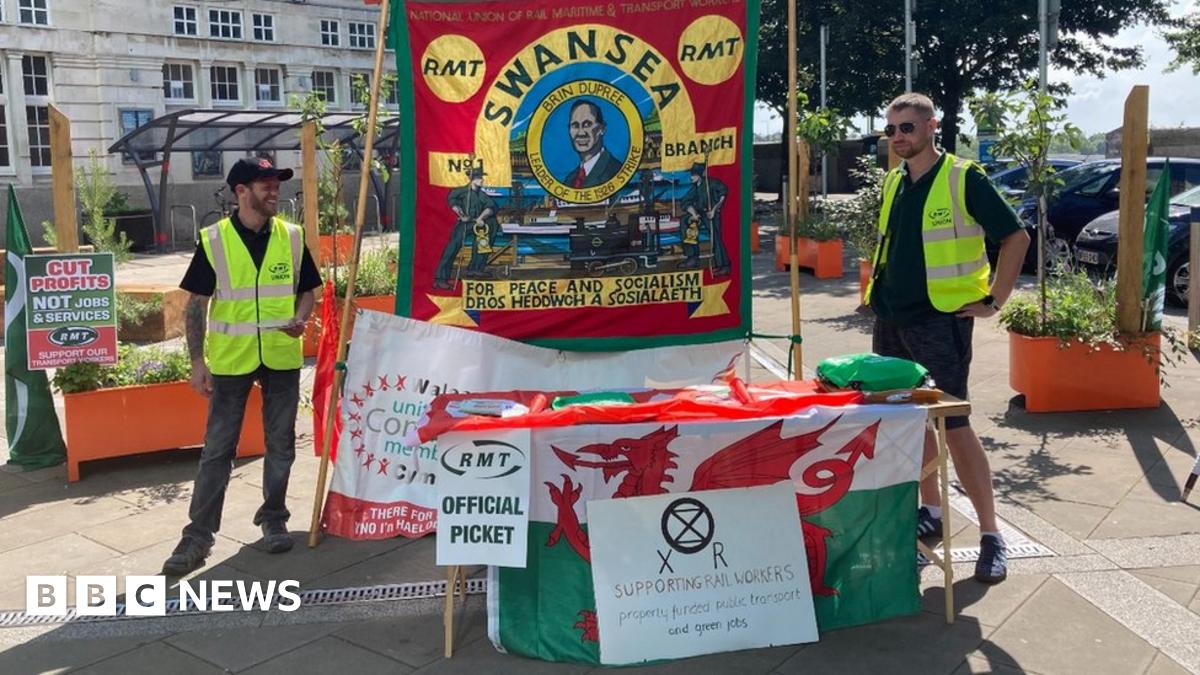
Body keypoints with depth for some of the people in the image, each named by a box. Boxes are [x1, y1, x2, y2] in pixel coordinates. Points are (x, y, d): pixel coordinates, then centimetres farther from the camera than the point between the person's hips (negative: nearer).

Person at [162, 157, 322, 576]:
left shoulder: (292, 237, 2)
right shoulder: (213, 240, -5)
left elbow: (307, 289, 11)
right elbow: (196, 305, -3)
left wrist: (300, 319, -10)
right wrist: (197, 360, -8)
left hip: (282, 357, 2)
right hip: (231, 360, -2)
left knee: (280, 444, 11)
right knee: (217, 449, 2)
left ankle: (273, 519, 28)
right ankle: (198, 536, 10)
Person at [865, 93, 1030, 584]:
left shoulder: (963, 179, -8)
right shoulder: (892, 183, 11)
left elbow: (1015, 236, -7)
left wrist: (994, 300, -10)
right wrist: (881, 291, 14)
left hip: (941, 320, -6)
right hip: (891, 320, 7)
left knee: (954, 425, -7)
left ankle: (990, 534, 2)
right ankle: (930, 512, 26)